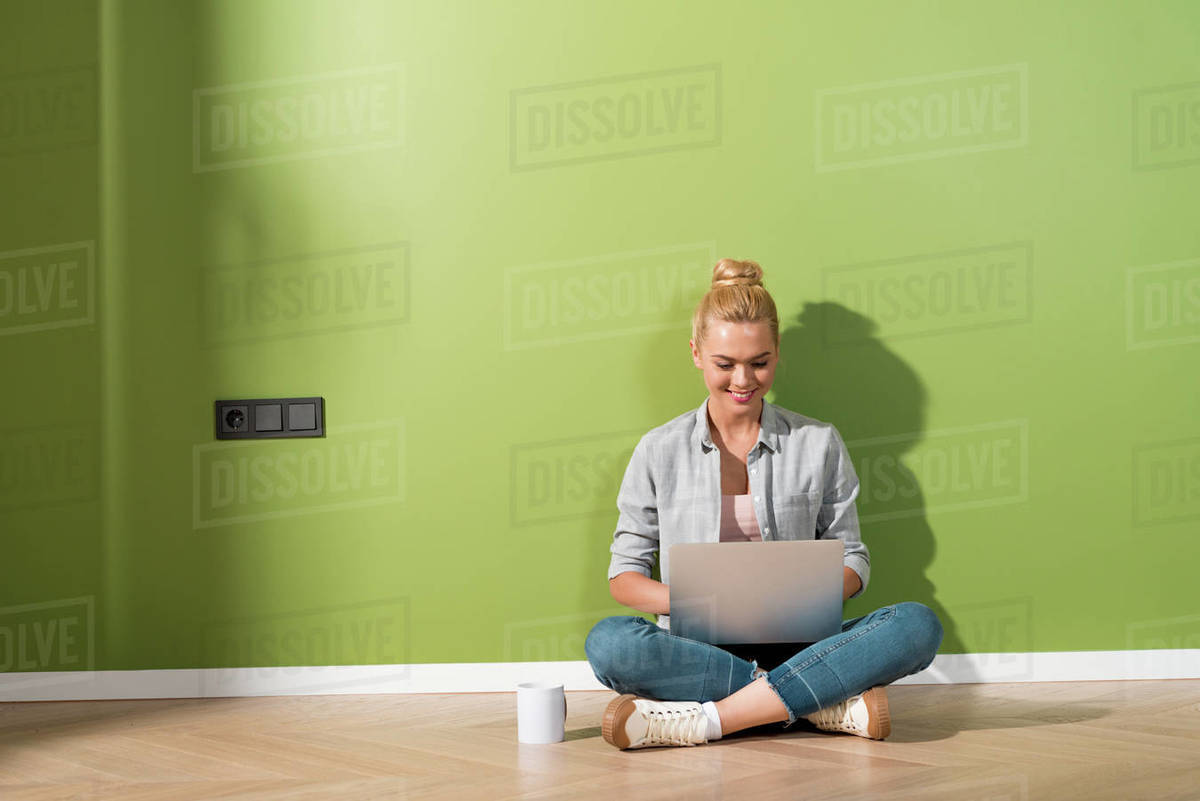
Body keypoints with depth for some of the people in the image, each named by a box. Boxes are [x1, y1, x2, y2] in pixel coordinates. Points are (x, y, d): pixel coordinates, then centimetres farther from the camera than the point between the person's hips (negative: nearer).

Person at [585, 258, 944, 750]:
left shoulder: (818, 444, 9)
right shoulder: (660, 452, 7)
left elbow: (852, 561, 12)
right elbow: (624, 575, 8)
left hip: (795, 645, 1)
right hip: (697, 649, -1)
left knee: (918, 625, -27)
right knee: (608, 642, -34)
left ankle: (706, 719, -32)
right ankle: (824, 705, -28)